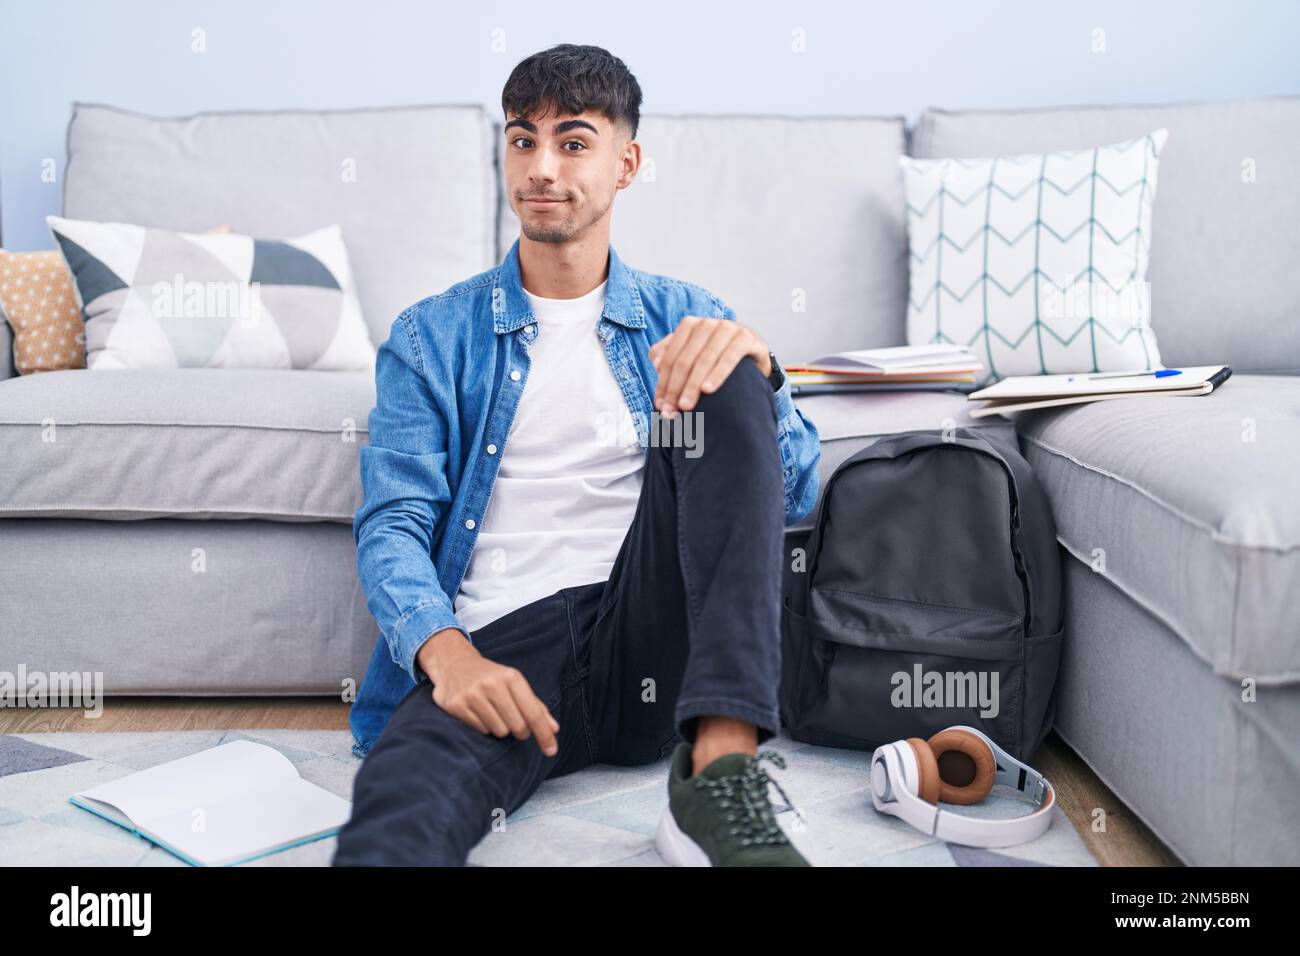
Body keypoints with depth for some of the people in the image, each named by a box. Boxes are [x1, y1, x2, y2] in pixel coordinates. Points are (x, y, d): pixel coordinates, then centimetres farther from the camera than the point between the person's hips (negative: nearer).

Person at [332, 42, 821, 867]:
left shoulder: (685, 317, 17)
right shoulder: (432, 337, 14)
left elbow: (793, 496, 6)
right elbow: (393, 525, 3)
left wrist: (752, 363, -15)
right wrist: (445, 651, -19)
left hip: (653, 642, 6)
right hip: (501, 648, -5)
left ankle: (722, 767, -28)